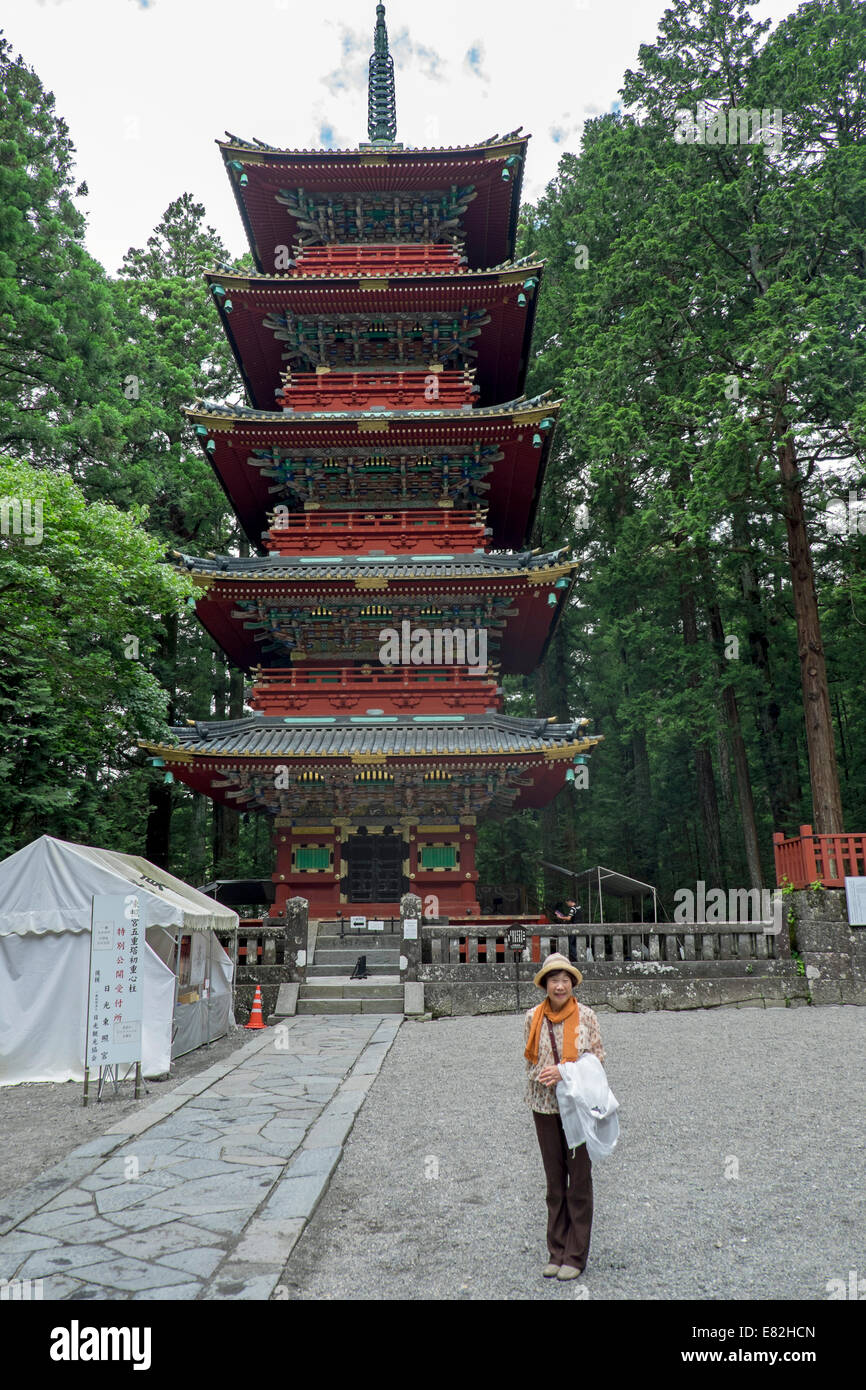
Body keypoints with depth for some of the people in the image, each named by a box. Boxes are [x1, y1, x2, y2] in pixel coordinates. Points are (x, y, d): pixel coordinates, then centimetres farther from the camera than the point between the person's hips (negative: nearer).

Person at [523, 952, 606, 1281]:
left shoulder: (585, 1015, -6)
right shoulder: (533, 1017, -1)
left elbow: (598, 1056, -4)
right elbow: (530, 1059, 7)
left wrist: (564, 1072, -16)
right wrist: (542, 1076, -12)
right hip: (544, 1105, 2)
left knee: (579, 1178, 3)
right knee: (554, 1181, 12)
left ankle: (576, 1256, 15)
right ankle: (556, 1253, 23)